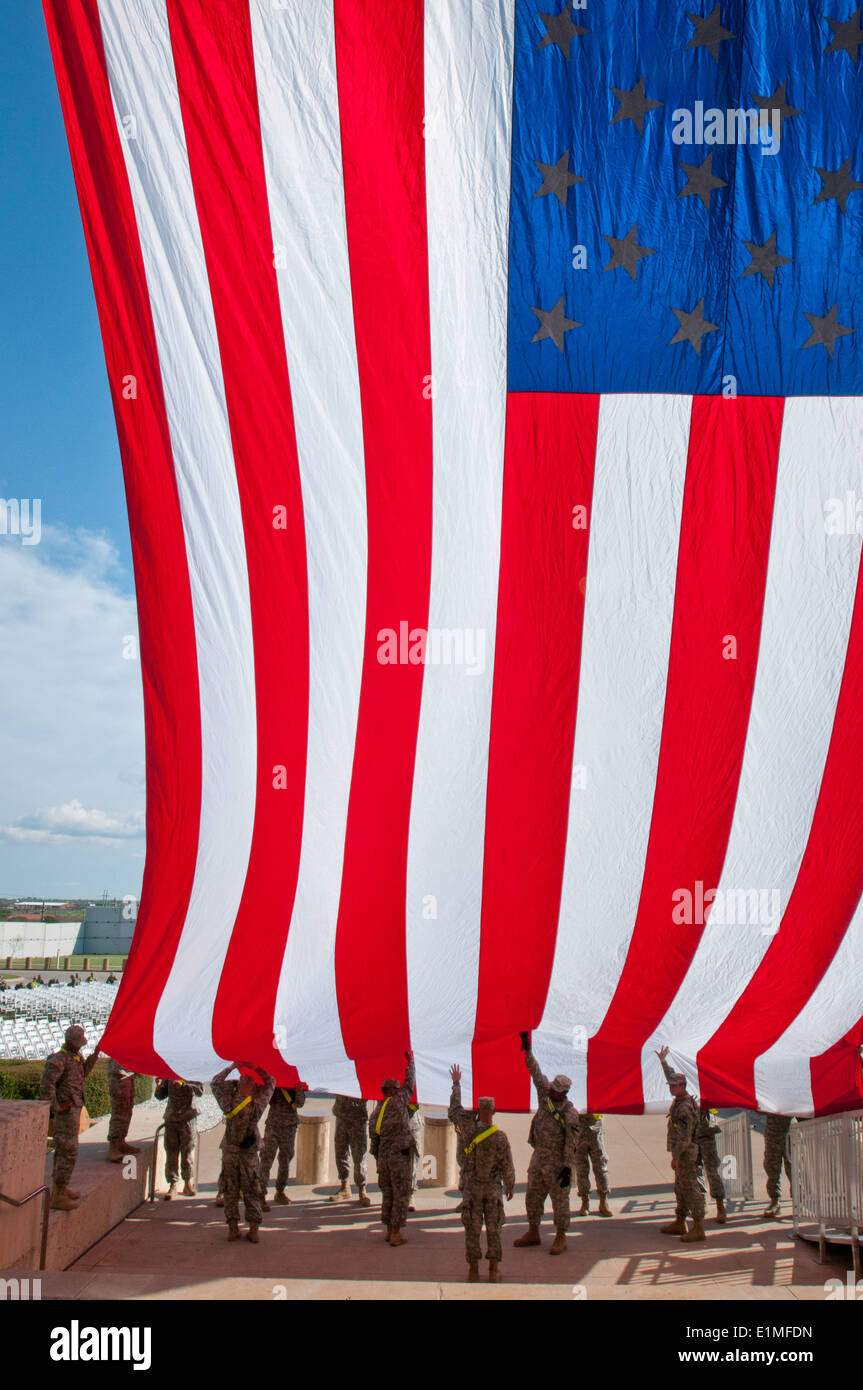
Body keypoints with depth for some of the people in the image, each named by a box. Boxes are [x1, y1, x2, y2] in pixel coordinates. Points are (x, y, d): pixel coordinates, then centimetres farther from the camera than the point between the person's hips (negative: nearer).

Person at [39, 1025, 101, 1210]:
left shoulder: (76, 1056, 9)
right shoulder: (59, 1060, -20)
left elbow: (83, 1073, 23)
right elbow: (47, 1083, -29)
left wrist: (95, 1054, 13)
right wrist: (55, 1106, -24)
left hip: (74, 1109, 10)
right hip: (67, 1111, -10)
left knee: (63, 1149, 20)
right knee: (68, 1152, -8)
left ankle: (60, 1188, 33)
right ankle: (57, 1196, -3)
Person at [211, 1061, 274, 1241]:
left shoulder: (229, 1102, -22)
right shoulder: (258, 1104, -21)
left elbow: (216, 1082, -2)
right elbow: (270, 1082, -3)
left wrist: (231, 1066, 2)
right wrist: (257, 1066, -7)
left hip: (230, 1151, 0)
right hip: (250, 1153, 0)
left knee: (230, 1190, 11)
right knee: (252, 1191, 10)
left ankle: (233, 1228, 13)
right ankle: (253, 1229, 10)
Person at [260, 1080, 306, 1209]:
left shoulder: (295, 1085, 2)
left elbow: (300, 1104, -8)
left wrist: (299, 1093, -29)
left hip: (290, 1126, 3)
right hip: (273, 1125, -3)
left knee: (286, 1160, 12)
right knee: (266, 1159, -8)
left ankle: (280, 1192, 28)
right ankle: (261, 1196, -4)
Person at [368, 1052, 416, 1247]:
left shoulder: (375, 1112, 5)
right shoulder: (398, 1102, -11)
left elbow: (374, 1139, 11)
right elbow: (409, 1084, 2)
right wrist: (410, 1062, 14)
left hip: (383, 1156, 6)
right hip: (399, 1156, -6)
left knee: (388, 1194, 15)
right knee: (401, 1194, 2)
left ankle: (389, 1230, 20)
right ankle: (396, 1234, 2)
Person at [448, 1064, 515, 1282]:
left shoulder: (470, 1129, -14)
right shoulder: (500, 1137, -17)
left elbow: (455, 1110, 3)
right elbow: (507, 1166, -8)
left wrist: (456, 1084, 13)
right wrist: (510, 1186, 8)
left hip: (471, 1187, 1)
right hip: (493, 1188, -1)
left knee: (472, 1229, 8)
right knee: (493, 1229, 11)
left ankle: (473, 1270, 13)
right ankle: (494, 1270, 15)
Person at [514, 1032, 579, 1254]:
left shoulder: (570, 1113, -18)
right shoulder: (545, 1096, -2)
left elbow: (571, 1143, -17)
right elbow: (536, 1074, 3)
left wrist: (567, 1168, -19)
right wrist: (527, 1050, -1)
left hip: (557, 1162, -7)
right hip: (539, 1157, 7)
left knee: (559, 1200, 4)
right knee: (533, 1196, 15)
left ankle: (561, 1238, 18)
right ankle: (533, 1233, 29)